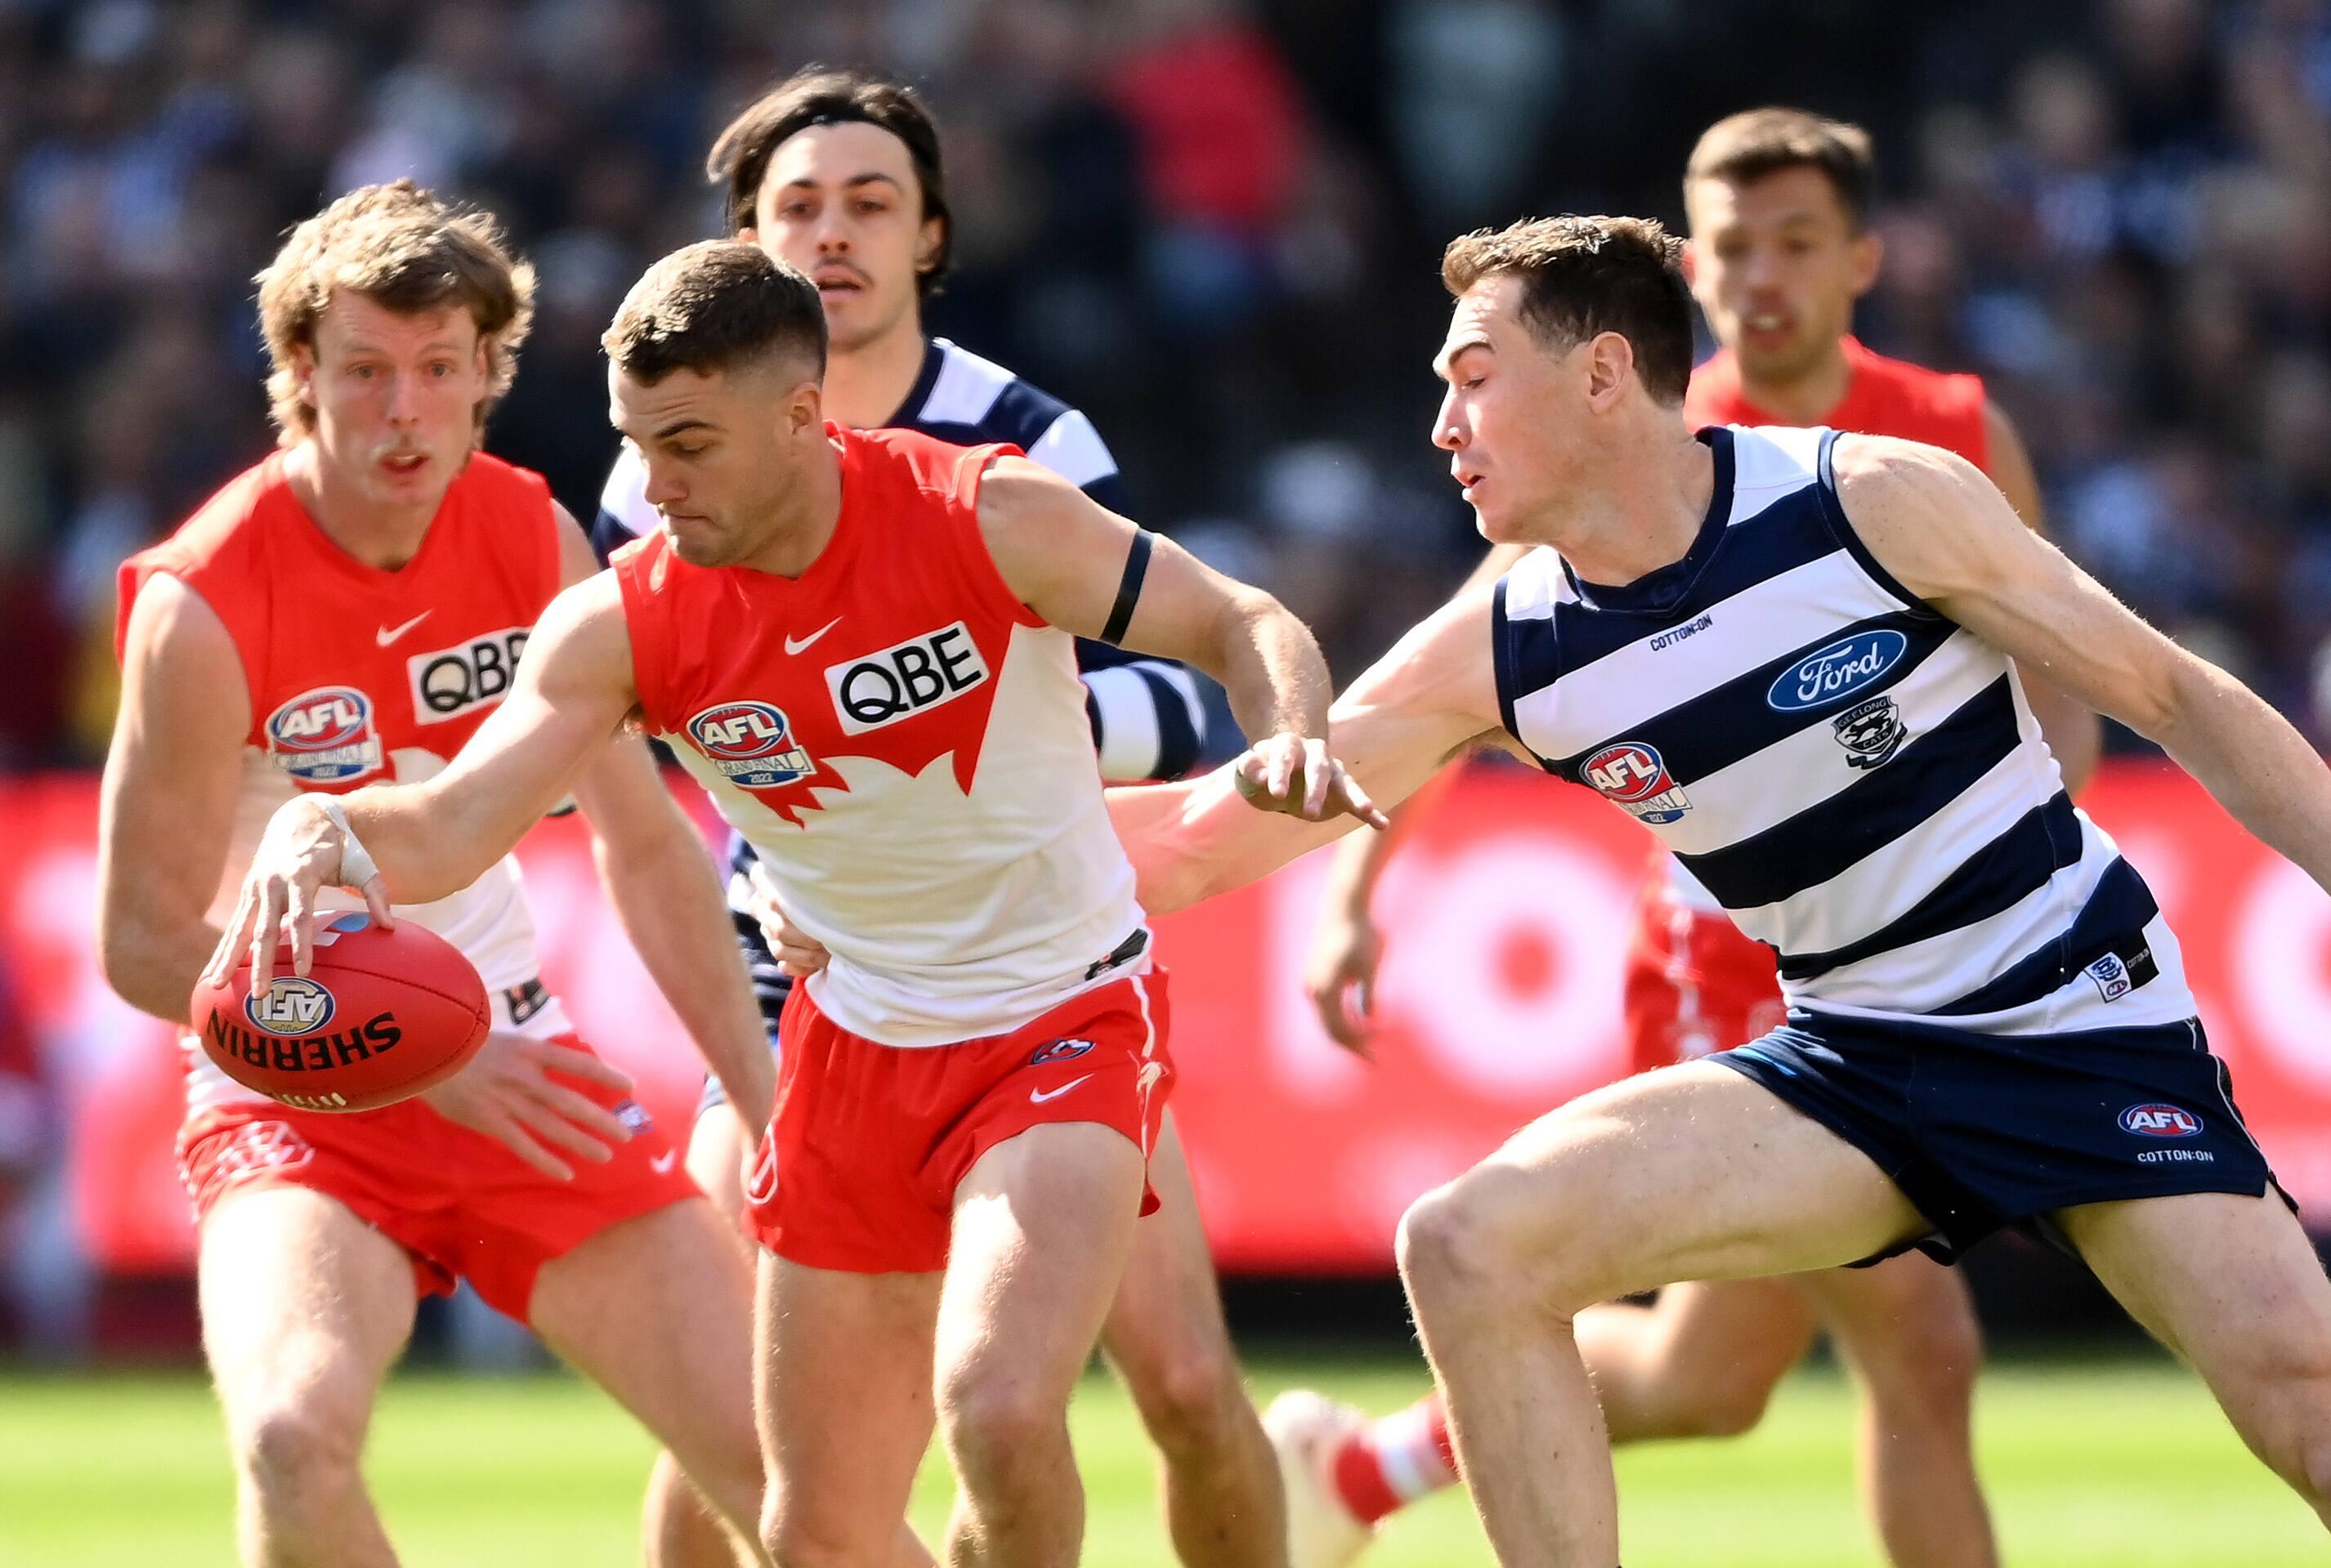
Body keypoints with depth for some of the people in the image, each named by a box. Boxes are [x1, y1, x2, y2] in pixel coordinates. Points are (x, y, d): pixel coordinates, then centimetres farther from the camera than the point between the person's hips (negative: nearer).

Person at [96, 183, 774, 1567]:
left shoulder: (535, 541, -4)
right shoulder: (206, 607, -20)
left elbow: (645, 845, 7)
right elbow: (147, 943, -15)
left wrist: (764, 1099, 2)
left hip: (513, 1052, 5)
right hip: (298, 1100, -5)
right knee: (297, 1435, -33)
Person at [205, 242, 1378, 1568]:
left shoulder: (989, 517, -19)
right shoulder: (626, 622, -12)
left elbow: (1244, 626, -11)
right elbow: (452, 829, -17)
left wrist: (1295, 728, -34)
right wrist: (322, 832, -40)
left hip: (1068, 1026, -4)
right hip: (856, 1050, 4)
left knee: (996, 1408, -29)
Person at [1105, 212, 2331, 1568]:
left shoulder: (1882, 501, -14)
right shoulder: (1498, 653, -3)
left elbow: (2173, 696, -5)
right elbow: (1203, 840, 3)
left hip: (2085, 1029, -4)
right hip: (1850, 1062, 4)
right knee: (1472, 1246, -16)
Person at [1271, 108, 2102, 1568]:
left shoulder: (1962, 438, 3)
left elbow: (2054, 704, 7)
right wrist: (1352, 891, -4)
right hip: (1729, 953, -4)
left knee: (1710, 1380, 9)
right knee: (1923, 1351, -16)